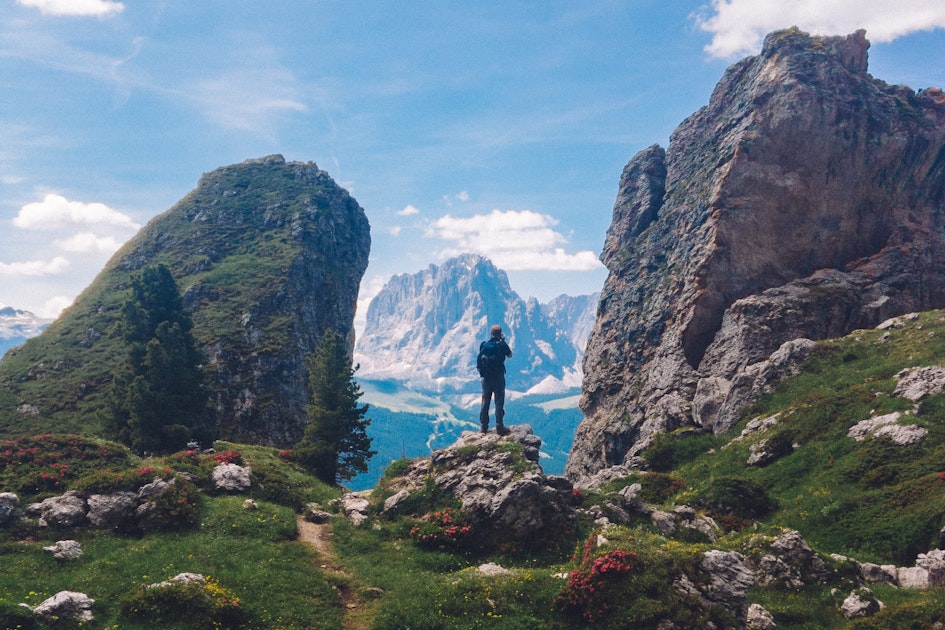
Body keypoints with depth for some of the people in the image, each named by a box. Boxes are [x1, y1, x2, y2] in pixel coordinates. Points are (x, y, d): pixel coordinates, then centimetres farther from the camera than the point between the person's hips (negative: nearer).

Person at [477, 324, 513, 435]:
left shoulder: (484, 345, 0)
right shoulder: (502, 345, -11)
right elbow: (510, 355, 6)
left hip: (486, 377, 4)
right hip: (498, 377, -4)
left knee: (485, 401, 11)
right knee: (499, 402, 0)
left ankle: (484, 426, 14)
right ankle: (499, 427, -2)